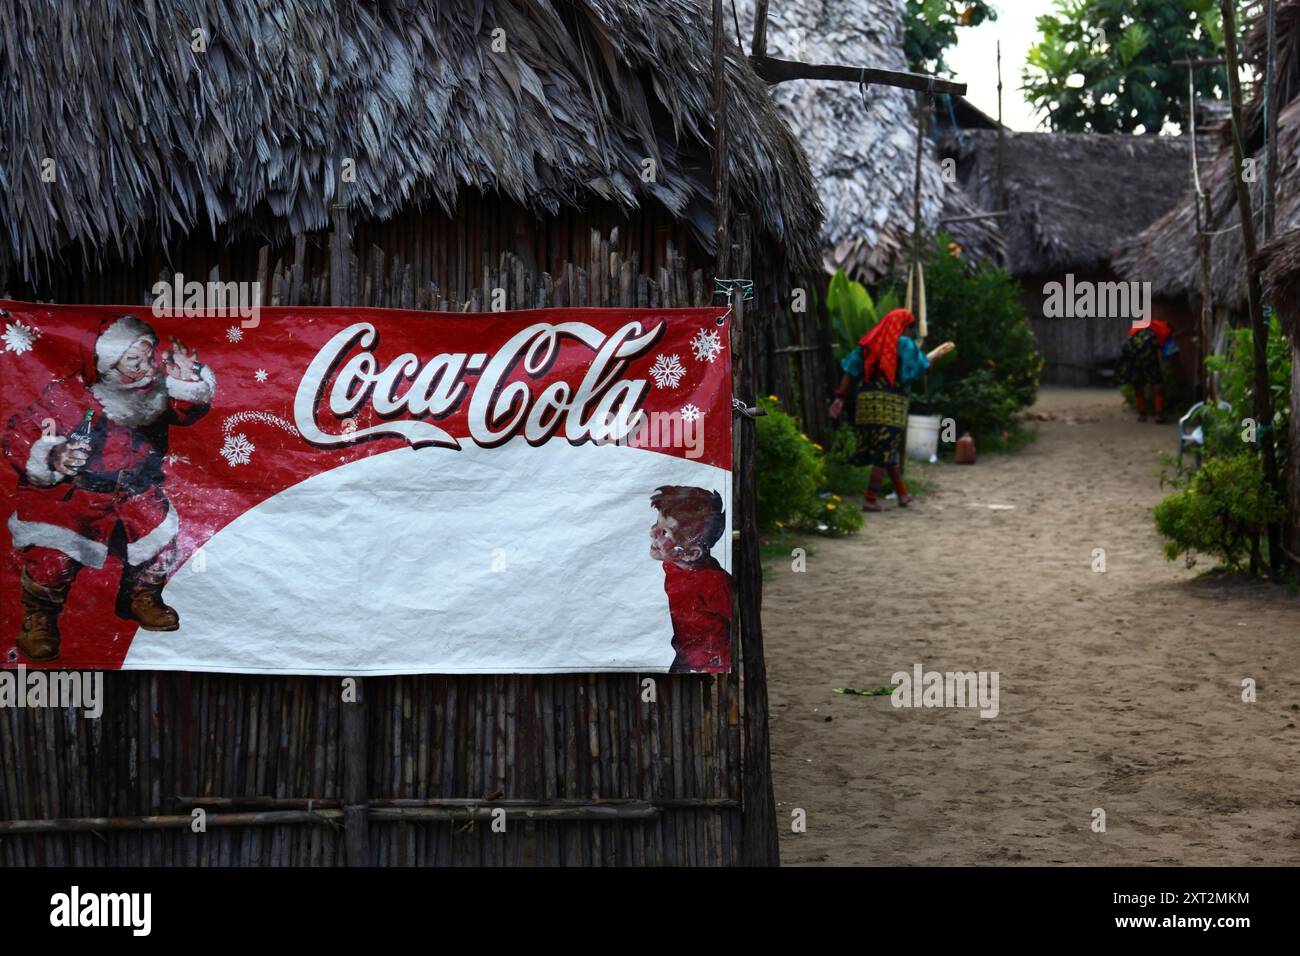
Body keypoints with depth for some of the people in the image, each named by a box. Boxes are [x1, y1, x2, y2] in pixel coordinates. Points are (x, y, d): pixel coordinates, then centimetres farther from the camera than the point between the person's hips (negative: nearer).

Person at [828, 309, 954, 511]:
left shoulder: (869, 342, 10)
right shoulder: (904, 344, -2)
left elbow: (850, 372, 5)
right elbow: (920, 366, 1)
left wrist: (840, 398, 4)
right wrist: (936, 354, 18)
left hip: (866, 401, 6)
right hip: (892, 402, -5)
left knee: (889, 449, 17)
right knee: (885, 451, 0)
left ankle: (902, 493, 26)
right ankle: (870, 498, -6)